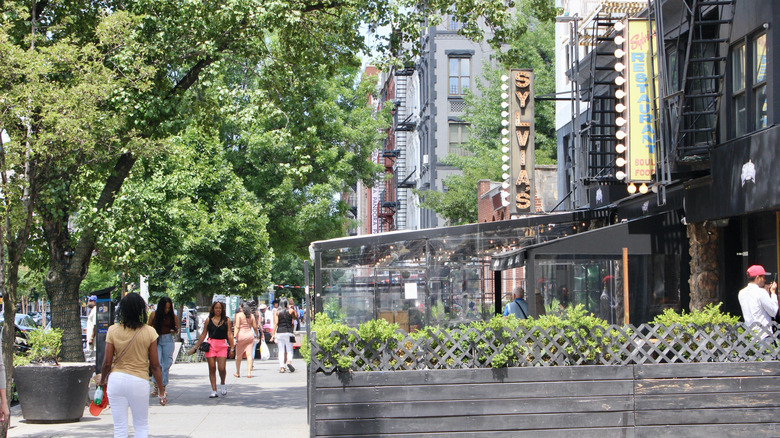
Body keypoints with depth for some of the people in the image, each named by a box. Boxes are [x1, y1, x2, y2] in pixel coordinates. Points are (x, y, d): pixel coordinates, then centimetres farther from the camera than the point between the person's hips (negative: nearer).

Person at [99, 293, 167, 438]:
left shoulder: (113, 331, -3)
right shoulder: (149, 332, -5)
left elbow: (107, 362, -1)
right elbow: (155, 365, -3)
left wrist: (102, 380, 18)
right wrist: (162, 391, 6)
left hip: (116, 379, 1)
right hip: (139, 382, -1)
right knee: (141, 426, 15)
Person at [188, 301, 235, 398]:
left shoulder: (226, 320, 6)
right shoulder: (209, 320, 8)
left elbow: (230, 334, 4)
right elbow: (203, 334, 14)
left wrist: (232, 348, -2)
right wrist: (196, 347, 14)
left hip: (222, 345, -1)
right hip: (211, 345, 1)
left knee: (222, 368, -12)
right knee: (212, 368, 0)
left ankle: (222, 384, 17)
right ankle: (214, 391, 5)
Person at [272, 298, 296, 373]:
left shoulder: (277, 312, 5)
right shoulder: (291, 311, 5)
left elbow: (275, 323, -3)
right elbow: (295, 317, 24)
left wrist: (273, 335, -4)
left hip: (279, 332, 1)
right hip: (288, 332, -1)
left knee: (281, 350, 4)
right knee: (289, 350, 4)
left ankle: (281, 367, -3)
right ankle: (289, 361, -24)